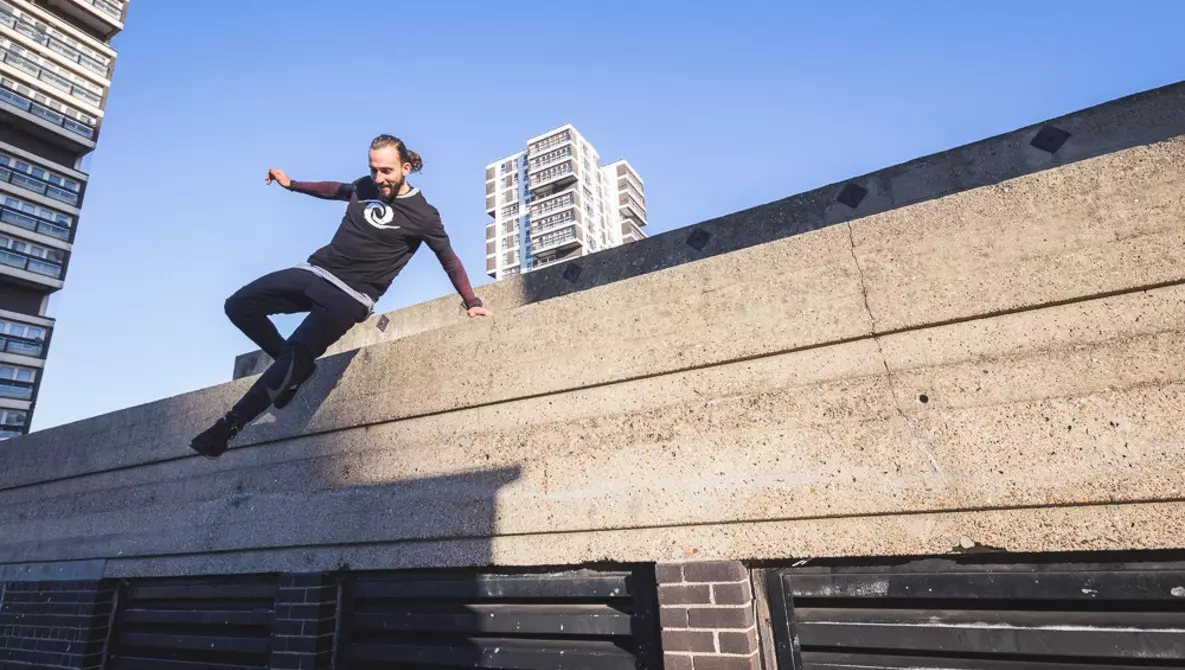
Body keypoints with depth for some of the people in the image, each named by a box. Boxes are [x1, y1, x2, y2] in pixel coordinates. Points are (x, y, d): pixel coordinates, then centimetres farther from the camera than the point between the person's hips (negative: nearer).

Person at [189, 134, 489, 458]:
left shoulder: (422, 215, -10)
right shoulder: (365, 186, 7)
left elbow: (449, 259, -1)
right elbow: (335, 189, 30)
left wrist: (472, 302, -2)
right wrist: (290, 183, 32)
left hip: (350, 296, -7)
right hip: (314, 271, 7)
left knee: (294, 353, -20)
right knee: (238, 306, 2)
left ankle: (230, 425, -7)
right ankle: (295, 365, 15)